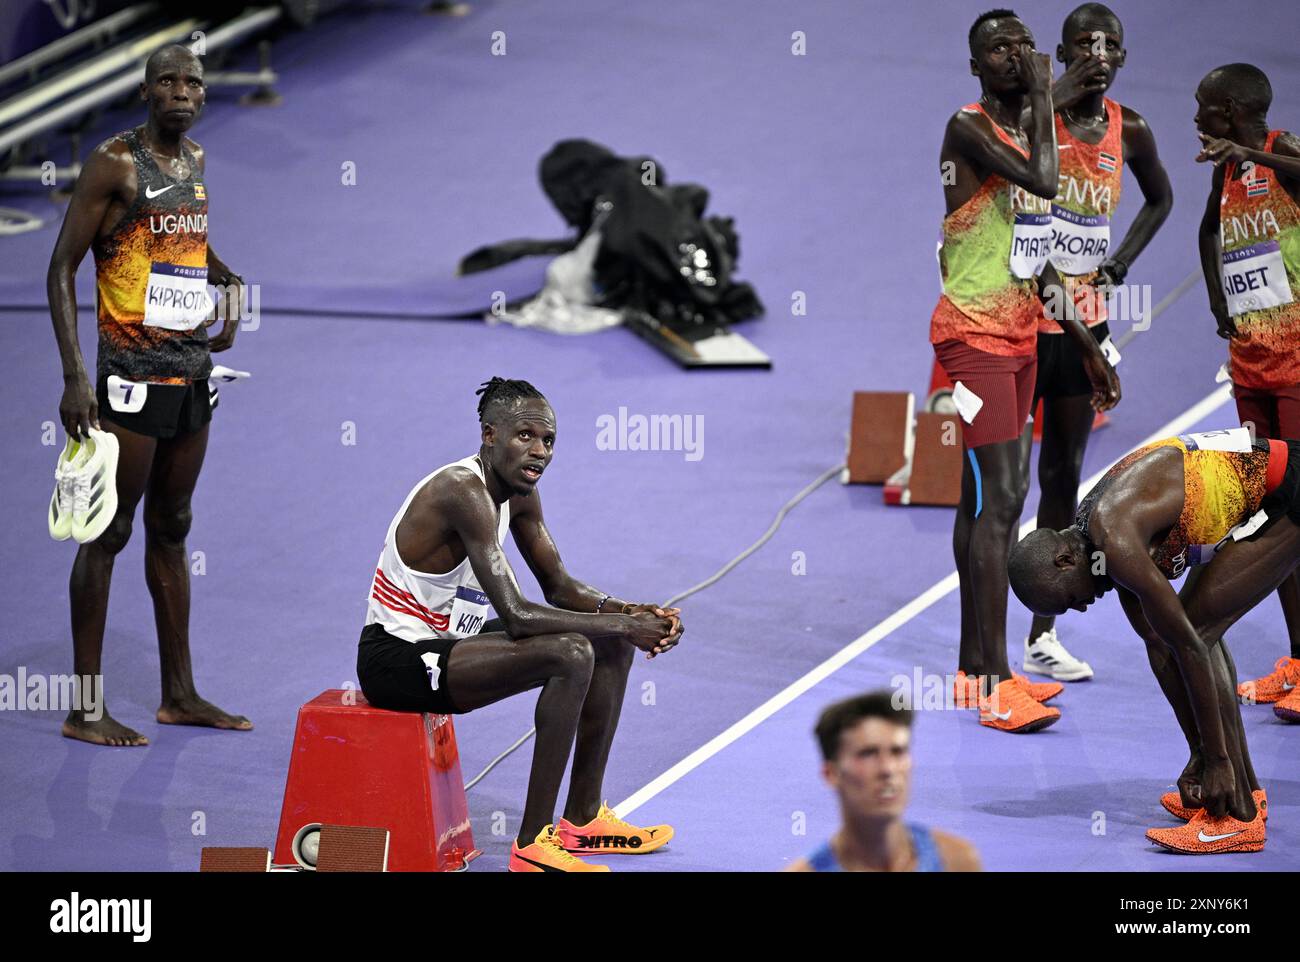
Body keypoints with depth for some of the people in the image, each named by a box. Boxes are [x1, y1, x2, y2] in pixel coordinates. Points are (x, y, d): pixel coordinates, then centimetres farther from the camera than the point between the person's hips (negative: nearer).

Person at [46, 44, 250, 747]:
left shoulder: (197, 162, 12)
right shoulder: (115, 162, -11)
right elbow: (62, 269, -13)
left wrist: (231, 283, 10)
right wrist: (74, 377, -20)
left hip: (192, 371, 8)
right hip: (132, 374, -8)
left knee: (171, 529, 14)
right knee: (110, 531, -5)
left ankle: (179, 694, 22)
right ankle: (85, 708, -3)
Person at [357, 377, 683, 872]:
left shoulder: (519, 492, 5)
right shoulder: (464, 493, -26)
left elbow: (559, 586, 12)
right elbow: (516, 616, -30)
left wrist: (628, 612, -8)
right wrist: (620, 623, -24)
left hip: (445, 642, 11)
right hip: (396, 660, -11)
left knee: (613, 645, 12)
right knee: (571, 655, -27)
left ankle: (582, 818, 19)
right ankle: (533, 844, -22)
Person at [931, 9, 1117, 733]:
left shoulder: (1026, 132, 15)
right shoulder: (969, 129, -12)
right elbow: (1044, 181, -28)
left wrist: (1088, 345, 21)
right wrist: (1043, 97, -15)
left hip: (1019, 334, 9)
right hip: (974, 333, -9)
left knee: (985, 496, 12)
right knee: (1001, 495, -14)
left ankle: (974, 667, 16)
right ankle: (995, 685, -16)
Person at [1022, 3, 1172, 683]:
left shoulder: (1128, 132, 4)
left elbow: (1159, 198, 24)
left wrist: (1121, 262, 9)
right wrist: (1055, 98, -32)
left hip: (1085, 321, 5)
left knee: (1065, 474, 10)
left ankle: (1043, 637, 18)